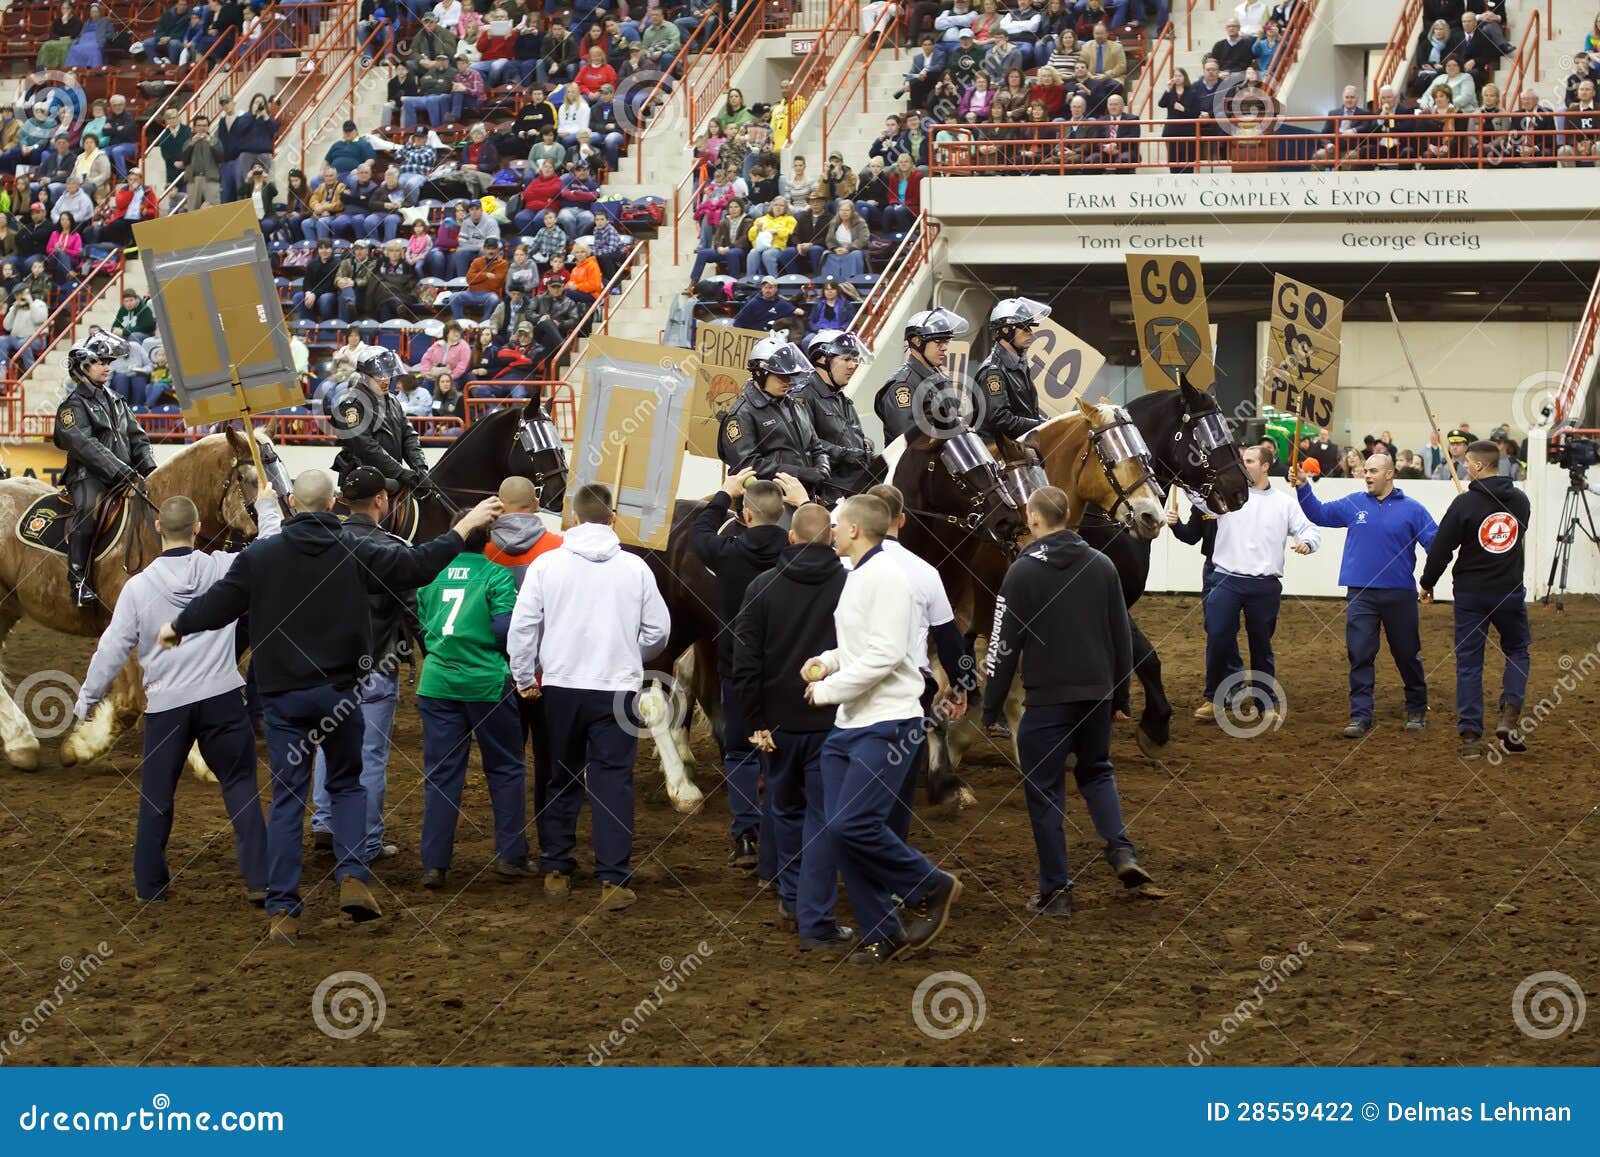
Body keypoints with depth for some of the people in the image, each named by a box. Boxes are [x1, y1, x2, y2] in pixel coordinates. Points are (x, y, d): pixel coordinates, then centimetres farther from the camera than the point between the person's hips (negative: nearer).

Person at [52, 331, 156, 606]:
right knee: (88, 508, -35)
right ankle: (79, 580, -32)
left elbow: (137, 438, 19)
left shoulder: (115, 402, 22)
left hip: (125, 478, 8)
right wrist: (123, 472, -24)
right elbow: (85, 447, -16)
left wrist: (150, 470, 0)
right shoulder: (73, 405, -2)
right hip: (88, 477, -7)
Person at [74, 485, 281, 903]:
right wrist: (266, 507, 27)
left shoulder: (139, 586, -6)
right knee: (240, 787, 8)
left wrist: (86, 700, 11)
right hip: (222, 699, 0)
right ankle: (258, 880, 2)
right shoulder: (223, 569, -6)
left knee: (156, 797, 13)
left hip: (166, 706, 0)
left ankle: (149, 883, 19)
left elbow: (112, 648, -1)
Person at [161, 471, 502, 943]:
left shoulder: (260, 557, -5)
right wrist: (464, 528, 12)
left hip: (283, 696, 0)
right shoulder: (355, 554, -6)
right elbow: (418, 565, -2)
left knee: (287, 800, 5)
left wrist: (176, 627, 20)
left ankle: (282, 911, 1)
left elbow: (219, 603, 0)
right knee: (347, 784, 18)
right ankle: (353, 877, -3)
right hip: (338, 692, 0)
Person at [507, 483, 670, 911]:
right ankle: (613, 879, -5)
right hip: (617, 689, -1)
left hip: (561, 687, 1)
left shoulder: (547, 564, -4)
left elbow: (522, 626, -3)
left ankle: (555, 870, 21)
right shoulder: (635, 568, -3)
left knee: (562, 781, 15)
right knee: (613, 783, 1)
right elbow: (658, 630, 4)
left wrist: (524, 676, 11)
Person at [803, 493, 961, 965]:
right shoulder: (855, 577, 15)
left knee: (853, 825, -18)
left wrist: (827, 689, -14)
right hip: (849, 724, 10)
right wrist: (828, 661, 5)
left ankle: (931, 888, 2)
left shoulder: (885, 576, -14)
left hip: (885, 724, -10)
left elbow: (884, 653, -21)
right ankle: (881, 932, 10)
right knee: (839, 829, 3)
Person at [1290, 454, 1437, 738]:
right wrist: (1302, 488, -3)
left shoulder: (1411, 509, -1)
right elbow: (1320, 514, 11)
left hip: (1399, 594, -2)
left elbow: (1435, 543, -6)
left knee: (1407, 654, 10)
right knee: (1359, 656, -4)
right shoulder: (1354, 504, 7)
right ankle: (1360, 717, -1)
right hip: (1360, 594, 2)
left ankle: (1417, 711, 26)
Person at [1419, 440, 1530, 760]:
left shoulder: (1465, 503, -12)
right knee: (1517, 651, 20)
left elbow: (1441, 548, -10)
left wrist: (1428, 584, 5)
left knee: (1468, 662, 4)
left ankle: (1470, 736, 1)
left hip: (1471, 594, -3)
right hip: (1510, 592, 3)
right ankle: (1509, 715, -1)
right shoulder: (1520, 500, 1)